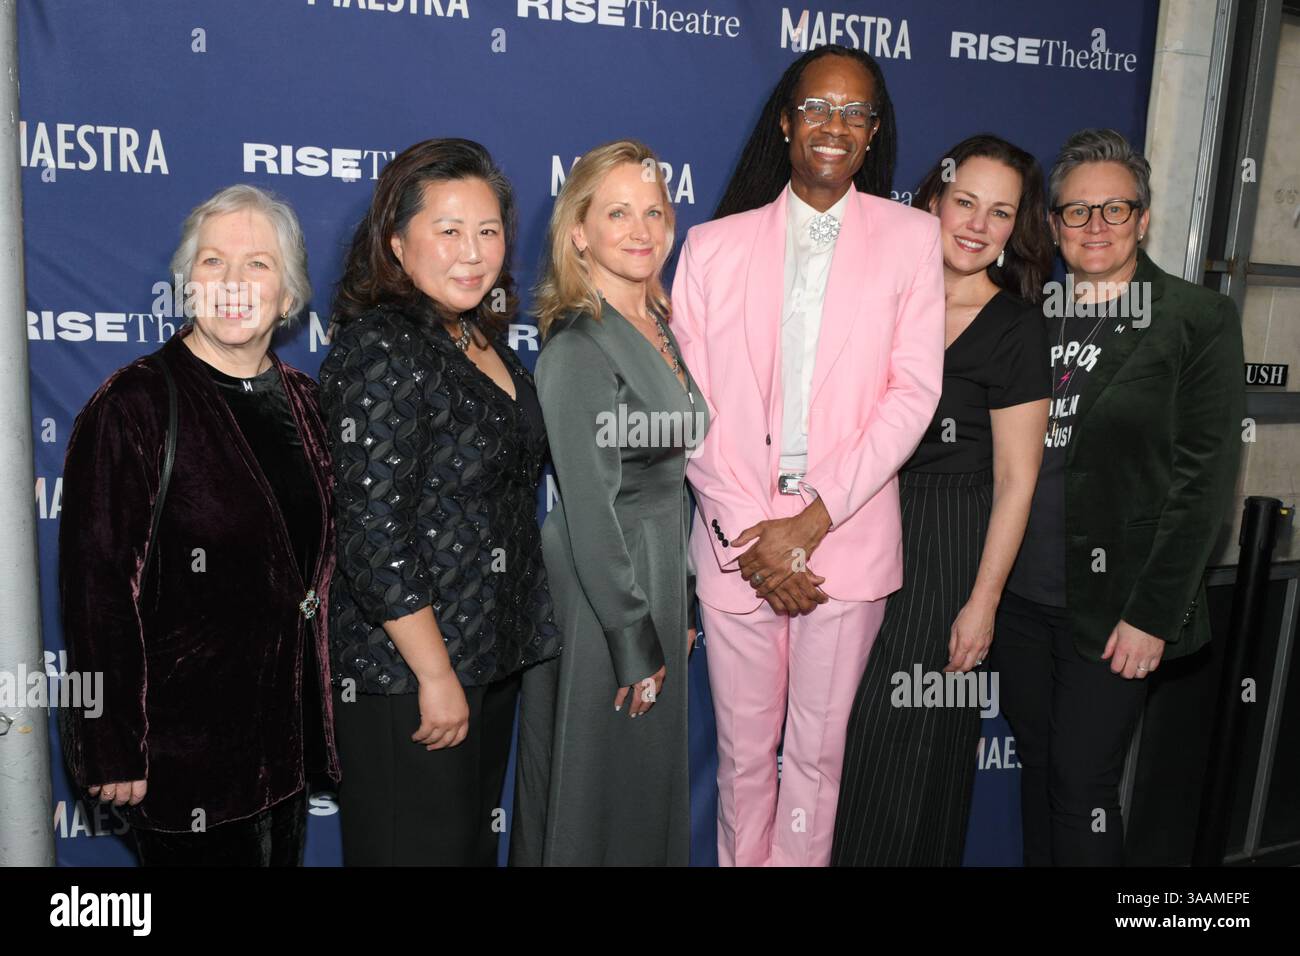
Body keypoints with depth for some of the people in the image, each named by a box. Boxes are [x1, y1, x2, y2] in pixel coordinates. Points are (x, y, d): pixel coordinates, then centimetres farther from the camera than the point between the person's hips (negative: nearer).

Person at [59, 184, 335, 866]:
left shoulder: (303, 402, 5)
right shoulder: (135, 405, -14)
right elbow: (98, 586, -15)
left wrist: (322, 714, 12)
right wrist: (113, 753, -15)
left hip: (289, 733, 6)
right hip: (183, 752, -6)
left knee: (283, 854, 21)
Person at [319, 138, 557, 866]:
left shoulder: (485, 340, 7)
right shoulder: (381, 348, -18)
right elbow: (374, 535, -22)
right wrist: (436, 674, -19)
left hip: (495, 658, 8)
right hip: (410, 674, -8)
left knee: (476, 841, 21)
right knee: (421, 846, 8)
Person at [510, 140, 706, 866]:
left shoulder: (660, 330, 8)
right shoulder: (578, 349, -17)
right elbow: (590, 509, -19)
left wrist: (681, 606, 13)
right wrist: (634, 641, -17)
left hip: (660, 582, 8)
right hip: (601, 597, -8)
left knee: (654, 781, 19)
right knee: (598, 790, 8)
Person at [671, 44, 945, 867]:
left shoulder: (912, 236, 4)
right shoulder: (714, 245, 5)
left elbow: (913, 392, -4)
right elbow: (692, 405, 0)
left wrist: (812, 520, -12)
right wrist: (751, 535, -9)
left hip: (850, 537, 0)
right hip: (735, 540, 1)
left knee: (819, 748, 12)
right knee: (744, 747, 13)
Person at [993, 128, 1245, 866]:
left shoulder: (1198, 320, -4)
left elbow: (1205, 478, -9)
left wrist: (1153, 614, -12)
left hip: (1113, 608, -4)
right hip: (1019, 597, 4)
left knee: (1082, 785, 2)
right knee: (1038, 770, 15)